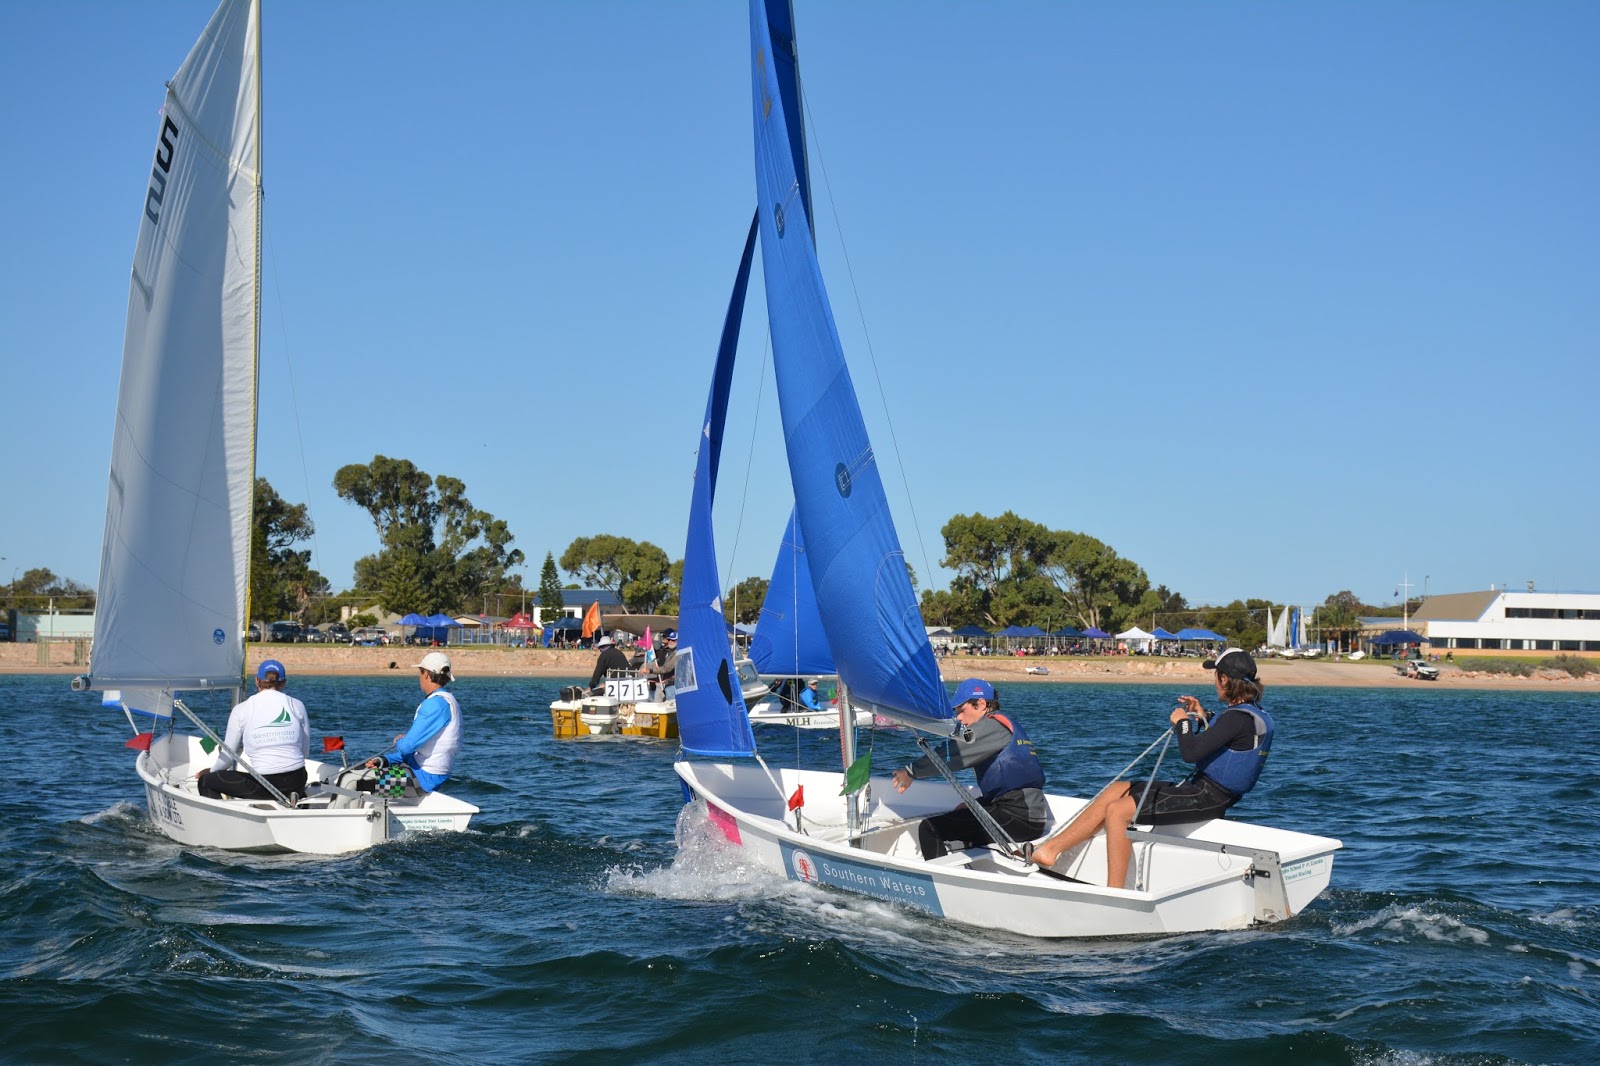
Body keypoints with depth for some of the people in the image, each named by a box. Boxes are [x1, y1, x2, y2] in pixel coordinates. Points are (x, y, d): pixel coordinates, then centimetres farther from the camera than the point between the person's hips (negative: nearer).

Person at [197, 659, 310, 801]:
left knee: (206, 781, 15)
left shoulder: (242, 709, 0)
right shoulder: (297, 706, 5)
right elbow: (305, 752, 11)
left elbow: (227, 757, 6)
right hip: (297, 783, 4)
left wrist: (211, 771, 26)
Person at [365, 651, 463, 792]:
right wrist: (383, 760, 11)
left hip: (425, 776, -11)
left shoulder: (436, 703, -19)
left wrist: (398, 742, 2)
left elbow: (409, 745, -23)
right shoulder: (444, 701, 16)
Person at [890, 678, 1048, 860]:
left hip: (1017, 818, -10)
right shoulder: (1010, 726, 23)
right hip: (1031, 819, 10)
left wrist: (911, 771, -2)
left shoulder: (992, 726, -5)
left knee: (930, 828, -14)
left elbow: (952, 753, -13)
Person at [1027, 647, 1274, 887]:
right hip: (1203, 789, 11)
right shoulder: (1250, 712, 11)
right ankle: (1049, 849, 6)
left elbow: (1190, 752, -25)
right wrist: (1204, 719, 15)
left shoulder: (1238, 718, -21)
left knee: (1117, 811, -16)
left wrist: (1182, 722, -8)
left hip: (1205, 797, -11)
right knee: (1115, 791, 9)